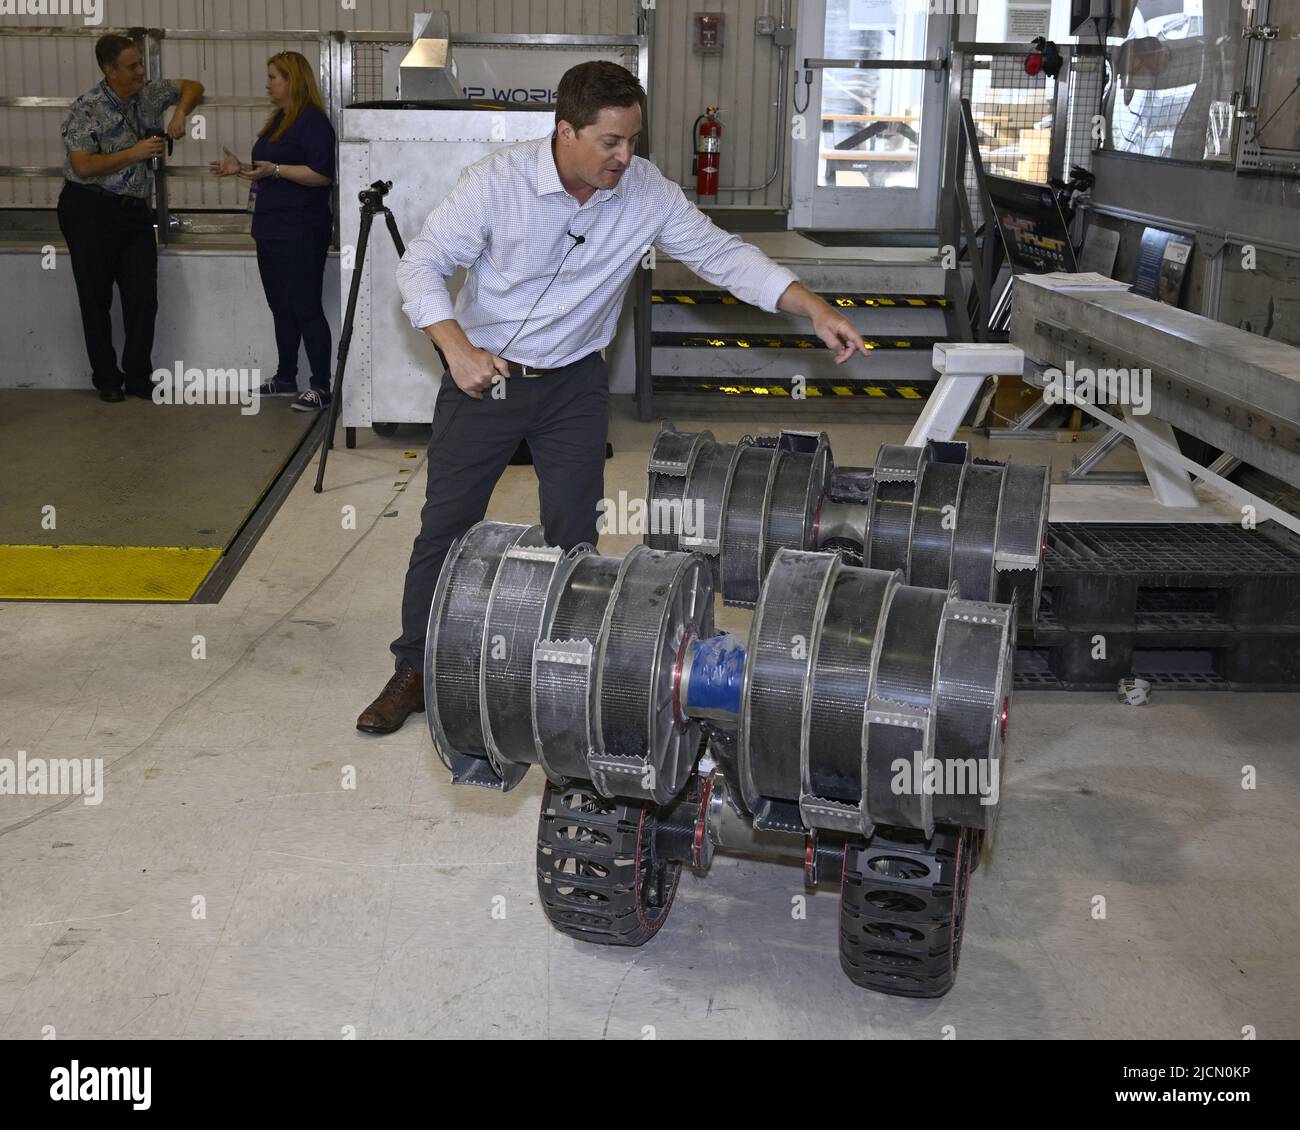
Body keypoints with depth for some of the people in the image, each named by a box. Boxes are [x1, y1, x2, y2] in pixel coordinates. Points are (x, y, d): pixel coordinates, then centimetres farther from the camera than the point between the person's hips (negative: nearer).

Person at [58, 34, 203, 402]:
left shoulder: (149, 94, 4)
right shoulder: (86, 110, -14)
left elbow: (192, 86, 19)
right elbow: (83, 167, -21)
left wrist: (180, 113, -2)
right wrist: (135, 153, -19)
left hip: (134, 209, 5)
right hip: (91, 210, -5)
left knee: (144, 296, 1)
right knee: (97, 299, 4)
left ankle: (138, 377, 12)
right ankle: (106, 379, 14)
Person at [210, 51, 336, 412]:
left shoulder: (313, 121, -12)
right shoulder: (278, 120, 17)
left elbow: (322, 175, -21)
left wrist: (274, 169, -25)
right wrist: (240, 168, 12)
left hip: (300, 233, -10)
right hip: (271, 230, 10)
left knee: (305, 307, -8)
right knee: (281, 307, 14)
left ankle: (321, 387, -4)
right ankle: (286, 378, 24)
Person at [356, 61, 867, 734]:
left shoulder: (646, 192, -12)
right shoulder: (498, 181, -19)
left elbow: (722, 255, -9)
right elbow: (422, 263, -18)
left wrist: (814, 309, -20)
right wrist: (457, 346, -34)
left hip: (574, 384, 2)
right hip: (483, 375, -2)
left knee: (575, 537, 4)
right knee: (445, 525, 3)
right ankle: (414, 672, 18)